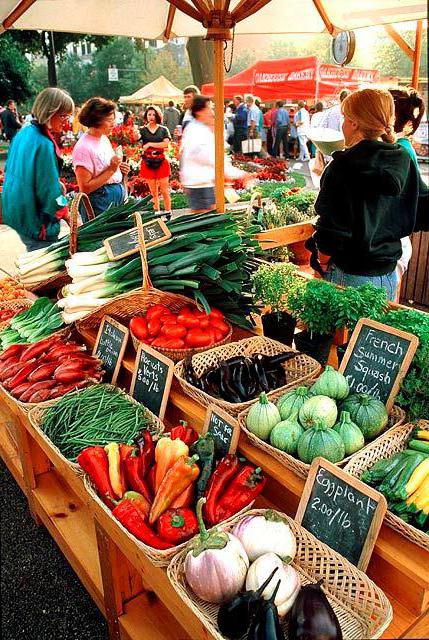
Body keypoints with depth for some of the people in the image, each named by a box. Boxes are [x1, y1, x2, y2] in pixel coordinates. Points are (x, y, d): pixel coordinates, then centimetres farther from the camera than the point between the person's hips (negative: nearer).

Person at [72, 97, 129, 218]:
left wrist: (119, 169, 1)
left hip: (118, 198, 8)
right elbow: (85, 188, -21)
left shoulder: (104, 138, 6)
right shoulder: (83, 147, -19)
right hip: (99, 204, -8)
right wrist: (111, 170, -22)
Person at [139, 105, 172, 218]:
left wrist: (150, 144, -13)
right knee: (153, 192, 7)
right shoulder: (142, 130, 6)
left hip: (161, 162, -1)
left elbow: (166, 144, -11)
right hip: (148, 163, 1)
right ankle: (157, 214, 15)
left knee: (164, 191, -1)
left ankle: (168, 214, 8)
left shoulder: (163, 130, 3)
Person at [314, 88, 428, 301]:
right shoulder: (404, 161, 2)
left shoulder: (341, 168, -16)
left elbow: (331, 227, -17)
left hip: (351, 276, -6)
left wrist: (324, 263, -2)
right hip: (389, 274, 6)